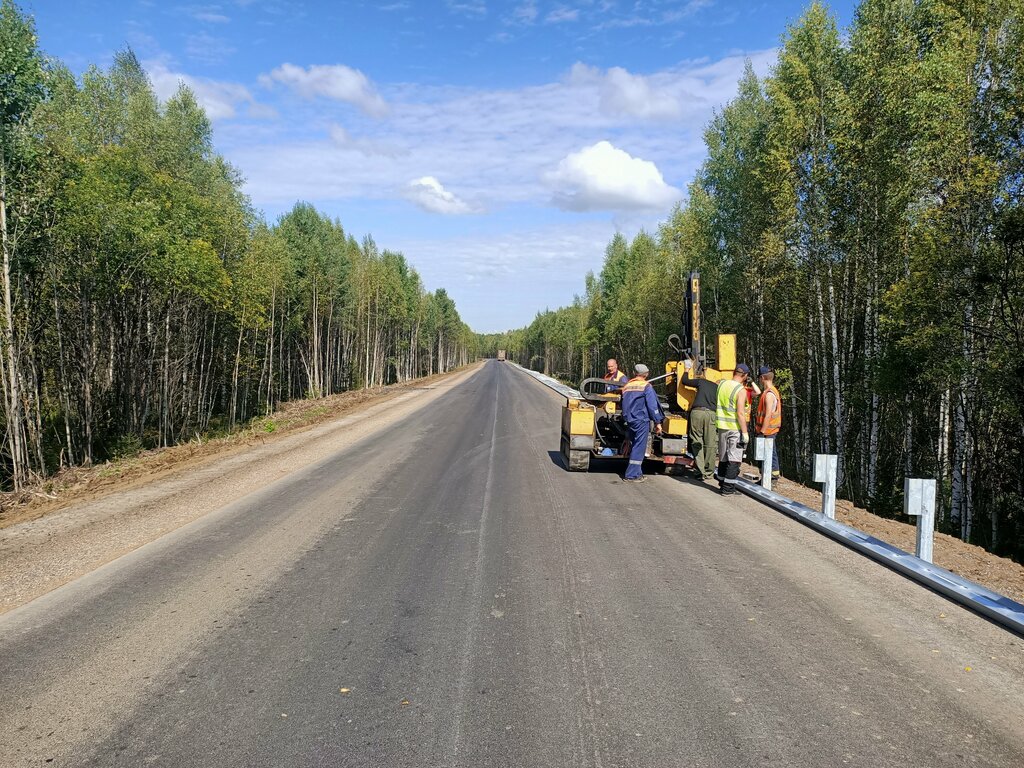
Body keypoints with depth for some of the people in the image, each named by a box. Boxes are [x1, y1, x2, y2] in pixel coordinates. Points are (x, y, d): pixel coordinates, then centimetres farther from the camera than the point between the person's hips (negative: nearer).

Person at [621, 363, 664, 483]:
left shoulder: (627, 386, 11)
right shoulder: (646, 387, -8)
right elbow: (652, 406, -11)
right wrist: (657, 422, -6)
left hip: (630, 421, 7)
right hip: (642, 420, -6)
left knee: (634, 447, 15)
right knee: (639, 448, -4)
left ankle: (637, 473, 21)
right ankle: (632, 475, -7)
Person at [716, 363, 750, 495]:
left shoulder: (721, 383, 4)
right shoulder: (741, 390, -14)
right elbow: (740, 413, -18)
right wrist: (745, 432, -15)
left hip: (722, 426, 6)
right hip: (735, 428, -6)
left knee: (723, 458, 16)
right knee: (734, 459, 0)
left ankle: (722, 484, 25)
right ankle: (728, 488, -1)